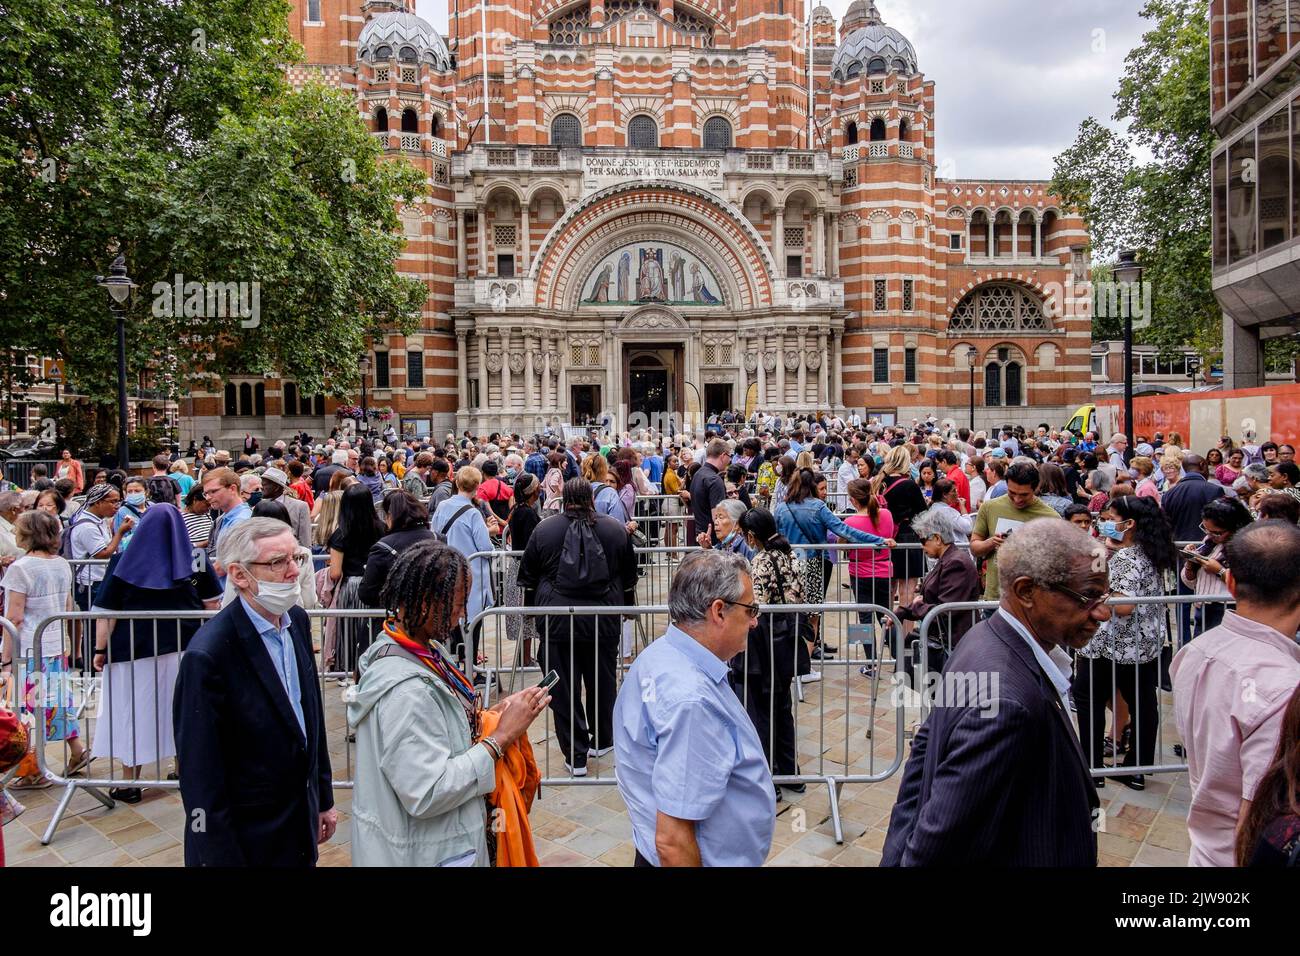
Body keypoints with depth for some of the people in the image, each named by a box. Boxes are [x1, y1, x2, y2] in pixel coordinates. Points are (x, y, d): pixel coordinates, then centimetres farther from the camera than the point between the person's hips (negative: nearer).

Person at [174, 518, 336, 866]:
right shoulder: (208, 655, -24)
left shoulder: (297, 620, -2)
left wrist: (323, 798, 13)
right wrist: (222, 857, -15)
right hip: (243, 840, -6)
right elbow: (200, 776, -19)